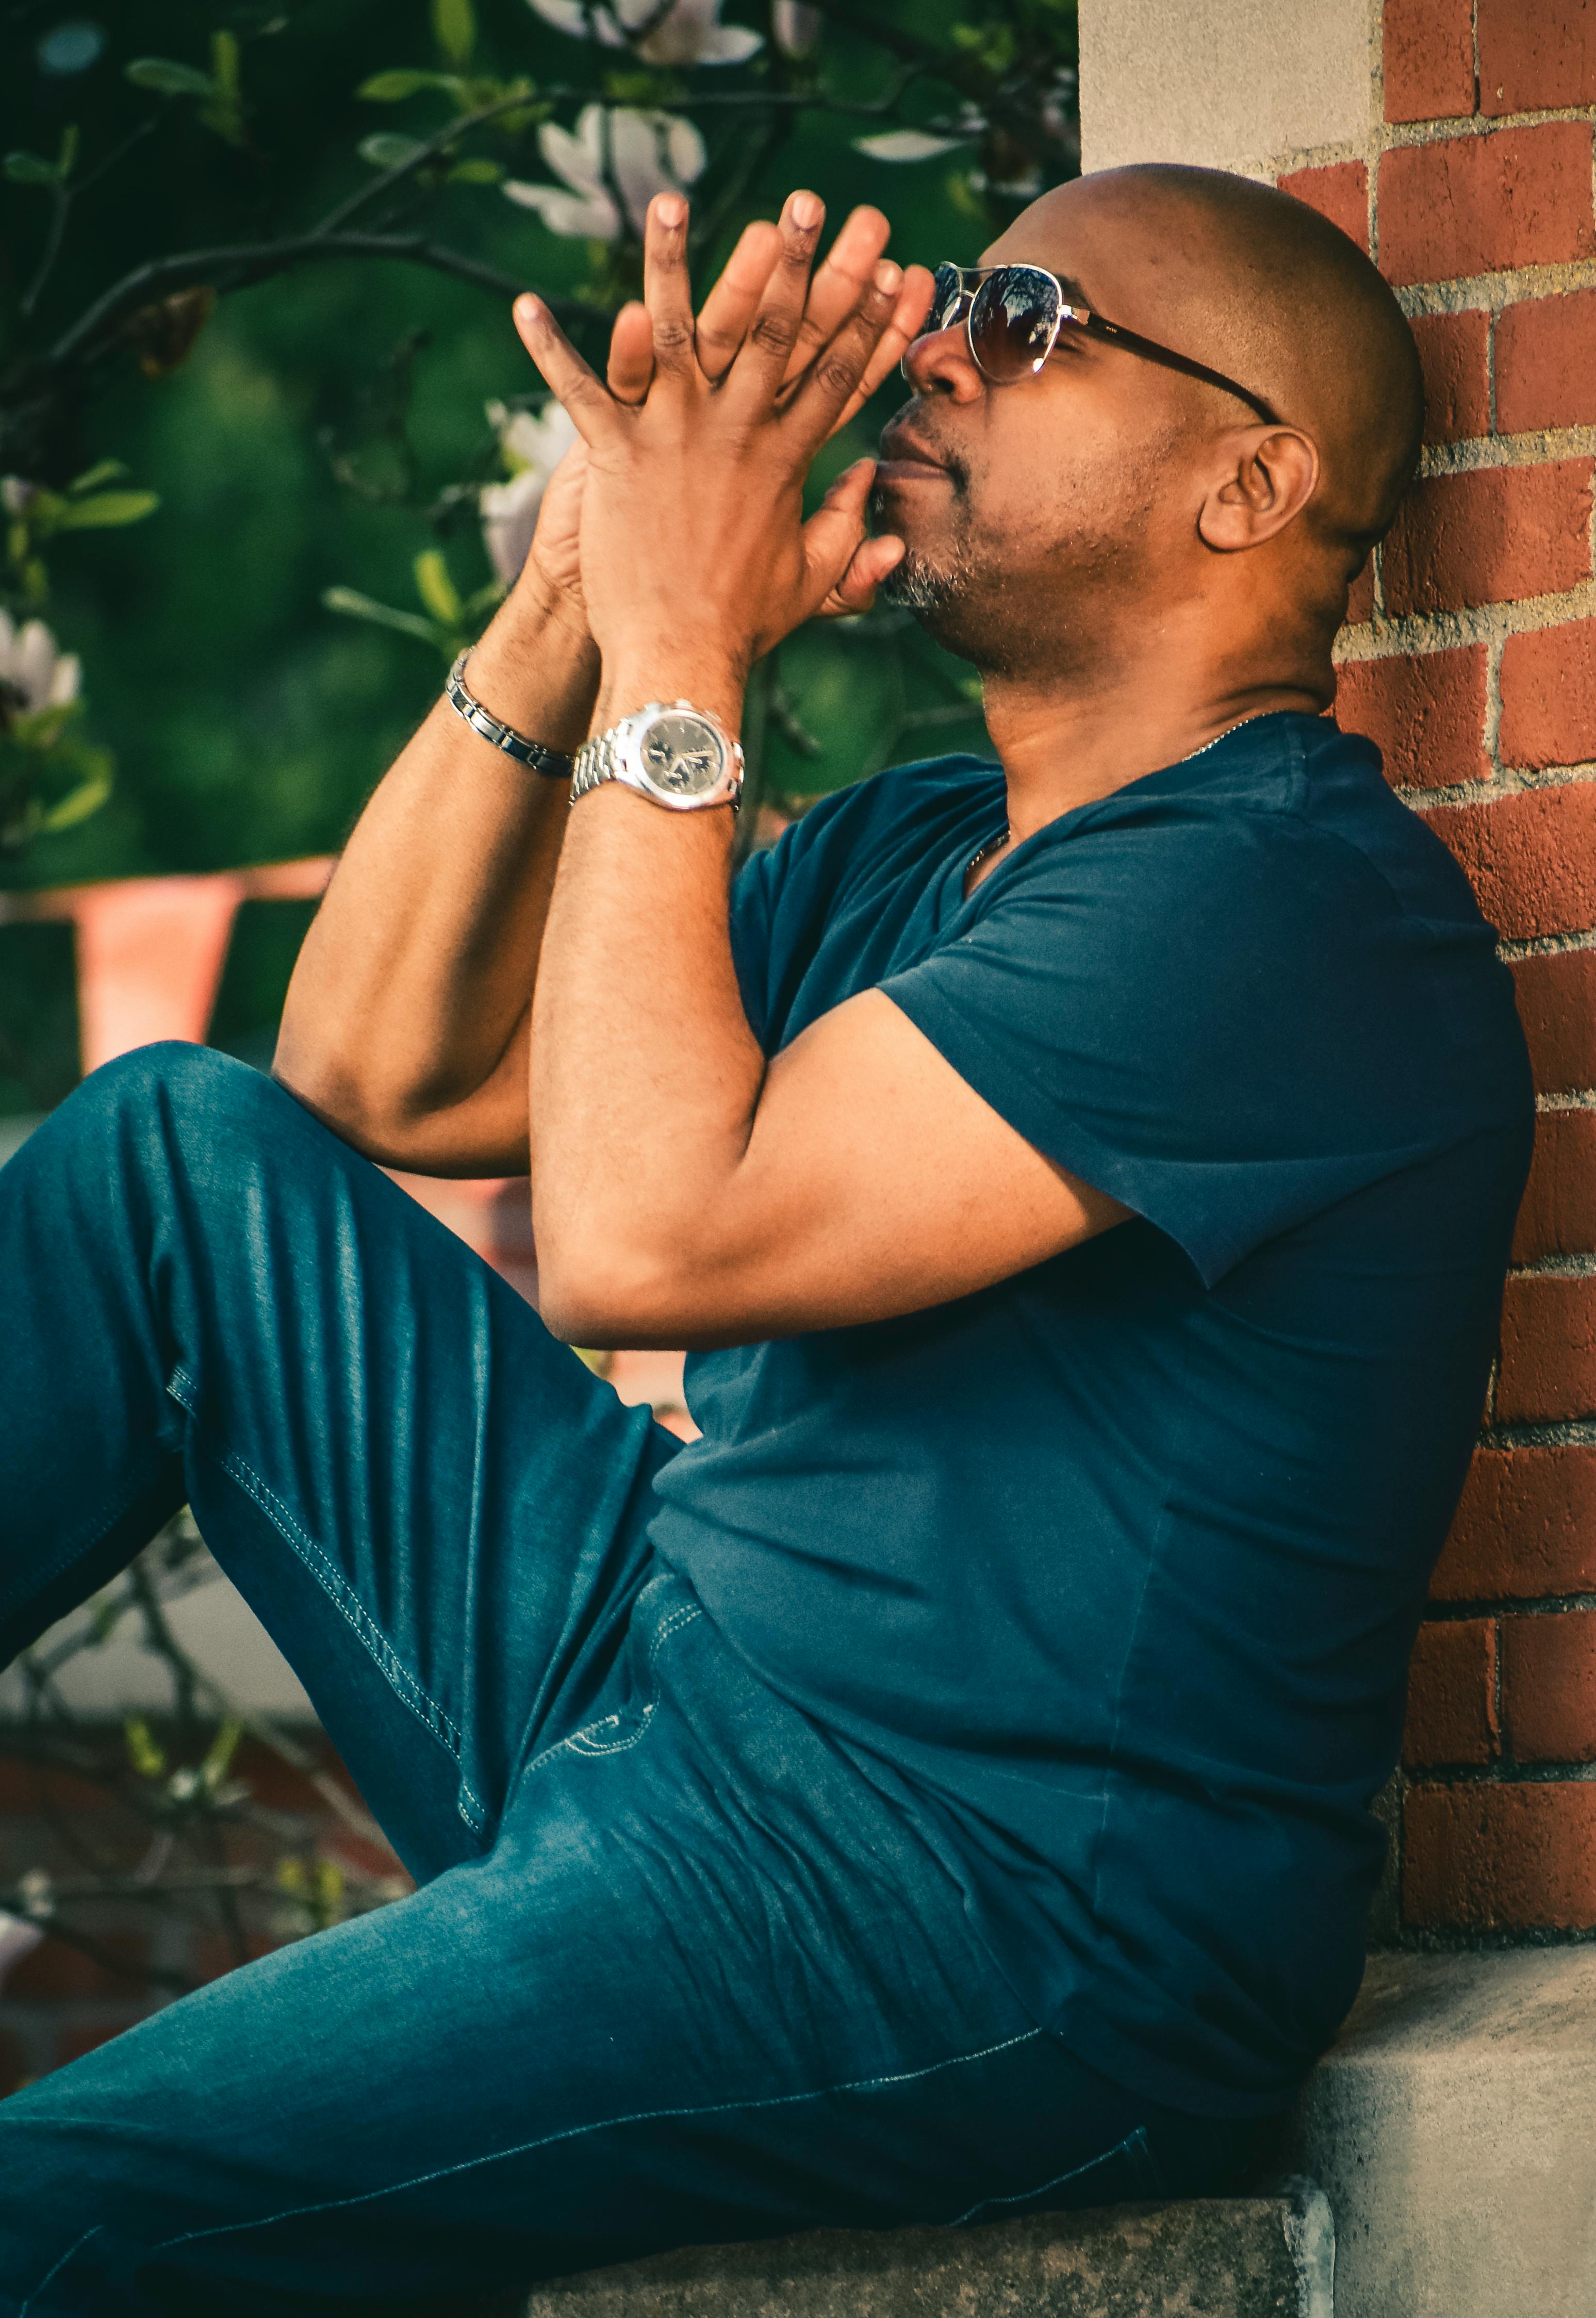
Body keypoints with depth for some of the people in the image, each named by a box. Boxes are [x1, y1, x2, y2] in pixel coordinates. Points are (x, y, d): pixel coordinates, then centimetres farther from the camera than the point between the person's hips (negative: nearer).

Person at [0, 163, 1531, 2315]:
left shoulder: (1293, 905, -18)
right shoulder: (912, 853, 14)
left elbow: (644, 1234, -24)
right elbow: (376, 1077, 13)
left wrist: (676, 663, -16)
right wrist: (576, 604, 3)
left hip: (990, 1942, -10)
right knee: (190, 1148, 8)